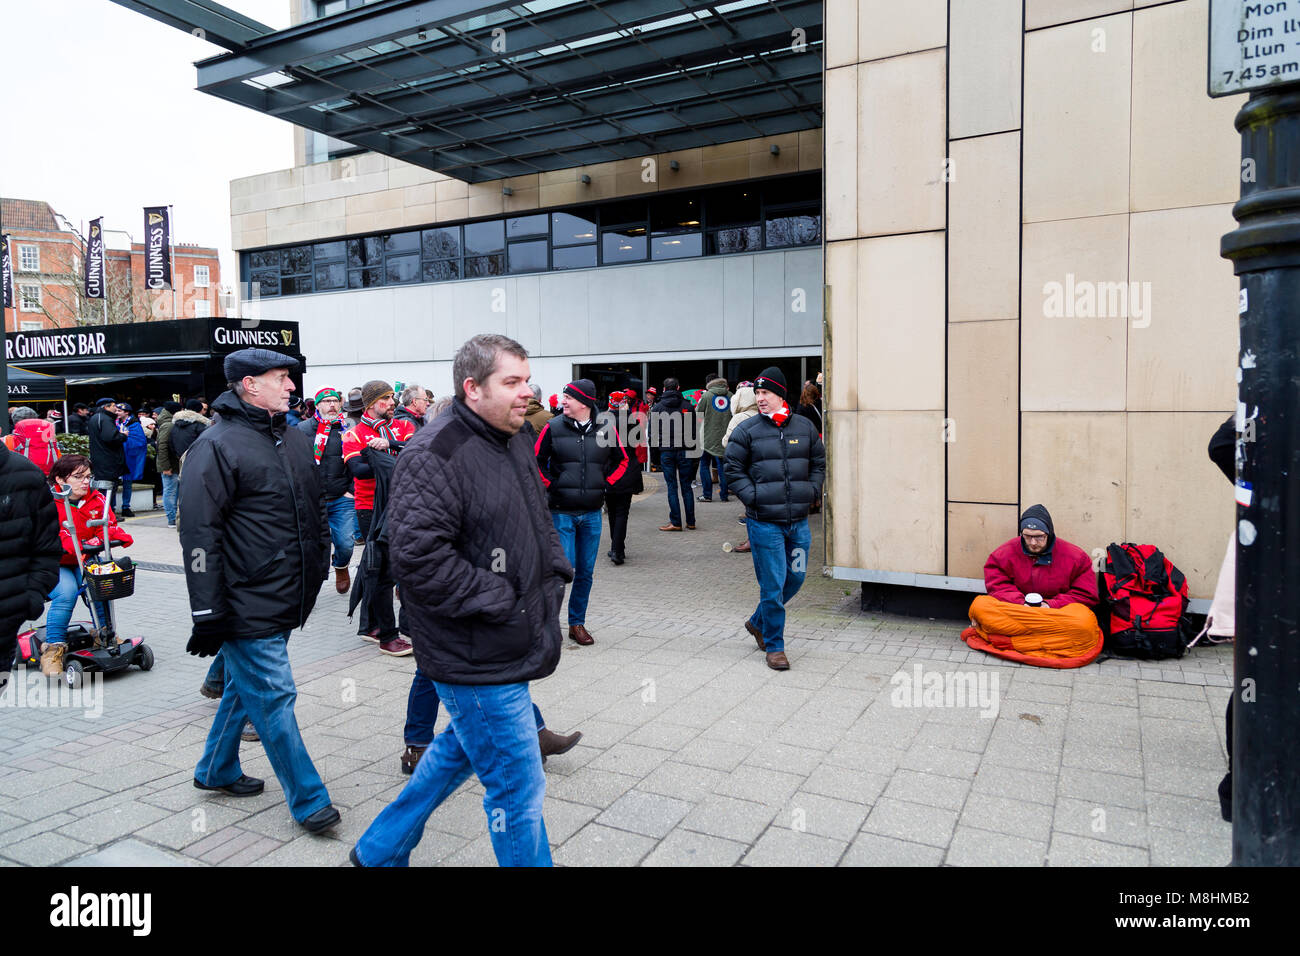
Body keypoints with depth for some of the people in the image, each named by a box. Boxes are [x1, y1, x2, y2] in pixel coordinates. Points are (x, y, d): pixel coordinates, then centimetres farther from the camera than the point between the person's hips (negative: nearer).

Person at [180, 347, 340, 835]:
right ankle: (308, 799, 11)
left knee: (248, 685, 22)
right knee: (273, 698, 0)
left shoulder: (294, 439, 12)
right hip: (248, 606, -8)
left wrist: (320, 567, 19)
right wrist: (208, 613, -18)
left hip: (285, 601, 8)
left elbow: (315, 508, 22)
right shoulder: (216, 446, -13)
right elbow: (199, 536, -16)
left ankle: (216, 769, 41)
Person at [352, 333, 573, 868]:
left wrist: (554, 576, 7)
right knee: (518, 788, 2)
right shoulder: (435, 455, -20)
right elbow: (419, 558, -27)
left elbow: (539, 523, 23)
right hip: (476, 661, -10)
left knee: (460, 750, 26)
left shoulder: (515, 443, 10)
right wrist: (499, 600, -21)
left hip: (512, 646, 10)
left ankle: (380, 851, 46)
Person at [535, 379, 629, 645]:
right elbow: (535, 460, 5)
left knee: (586, 572, 10)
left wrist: (605, 484, 6)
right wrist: (549, 485, -3)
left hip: (592, 513, 3)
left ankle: (577, 623, 24)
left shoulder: (605, 429, 1)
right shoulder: (553, 428, -5)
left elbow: (621, 460, 16)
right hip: (561, 513, -3)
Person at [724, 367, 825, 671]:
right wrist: (753, 497, -8)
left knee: (795, 578, 12)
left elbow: (818, 463, 18)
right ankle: (774, 646, 13)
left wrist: (810, 492, 5)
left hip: (798, 521, 4)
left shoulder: (804, 427, 7)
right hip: (764, 522, -4)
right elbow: (733, 469, 1)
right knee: (773, 585, -2)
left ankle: (758, 622, 34)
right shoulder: (747, 430, -3)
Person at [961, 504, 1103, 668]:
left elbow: (1087, 595, -2)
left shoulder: (1075, 557, 1)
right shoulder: (1004, 553, 3)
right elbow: (997, 586, -2)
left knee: (1085, 621, -37)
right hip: (1013, 610, 0)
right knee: (980, 605, -28)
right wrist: (1020, 604, -20)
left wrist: (1051, 605, -16)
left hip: (1054, 613, 0)